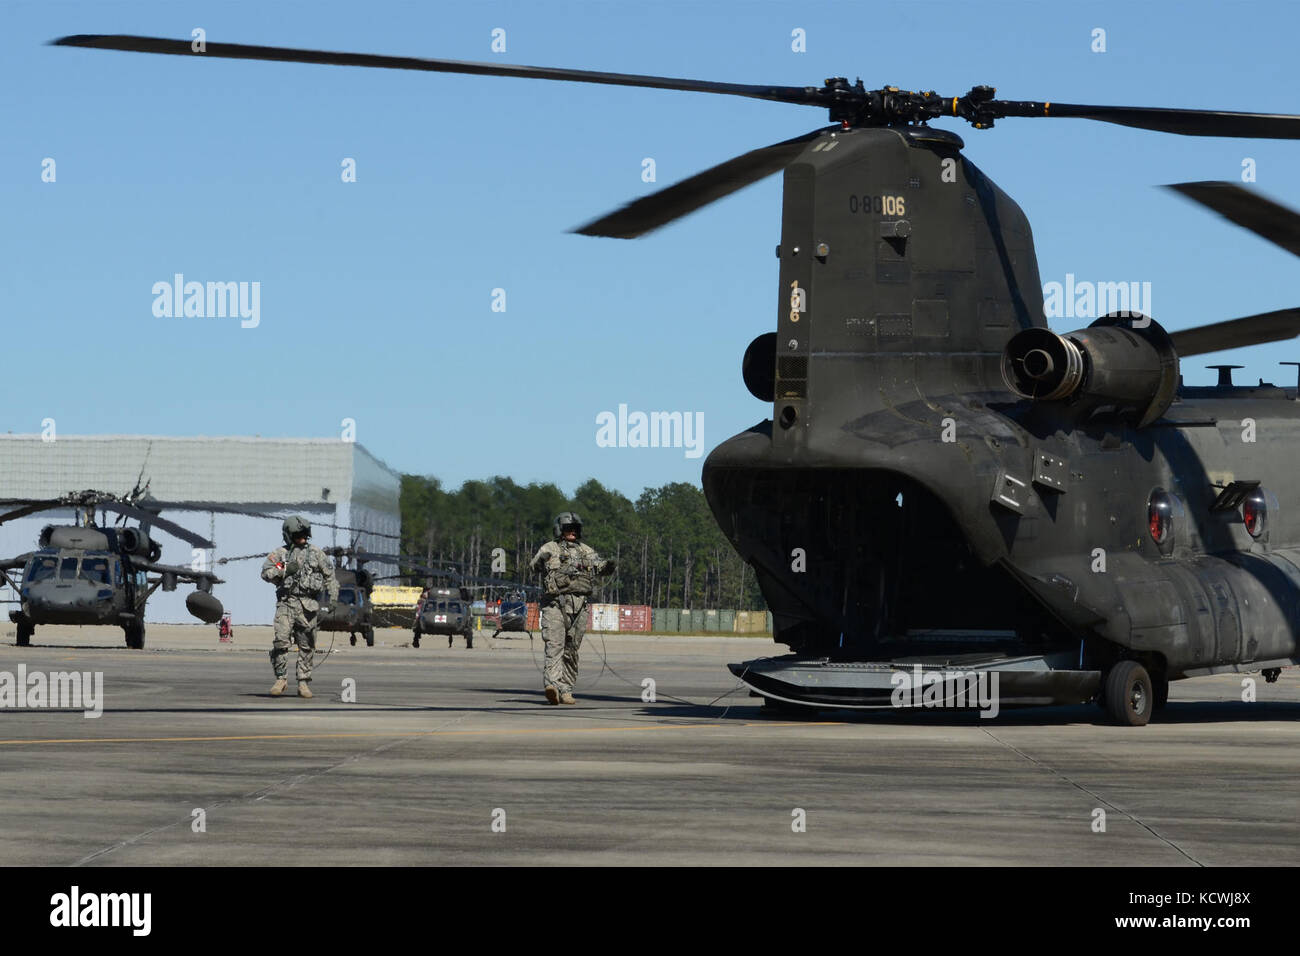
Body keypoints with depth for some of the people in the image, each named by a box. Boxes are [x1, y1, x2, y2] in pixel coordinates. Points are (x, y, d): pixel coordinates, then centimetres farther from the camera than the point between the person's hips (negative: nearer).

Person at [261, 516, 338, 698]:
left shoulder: (315, 552, 11)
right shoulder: (280, 553, 8)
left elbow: (329, 575, 16)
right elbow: (265, 572, -1)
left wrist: (333, 598, 9)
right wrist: (284, 570, -14)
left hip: (308, 605, 1)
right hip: (286, 602, -1)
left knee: (307, 646, 1)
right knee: (281, 641, -13)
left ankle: (304, 683, 8)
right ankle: (280, 679, -1)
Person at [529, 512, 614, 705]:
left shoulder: (585, 551, 18)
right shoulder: (549, 549, 6)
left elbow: (599, 565, 7)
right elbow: (535, 565, -10)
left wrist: (608, 566, -17)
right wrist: (543, 559, -34)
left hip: (578, 606, 4)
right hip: (554, 603, -4)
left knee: (572, 651, 6)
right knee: (554, 645, -17)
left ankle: (566, 690, 12)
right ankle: (552, 684, -29)